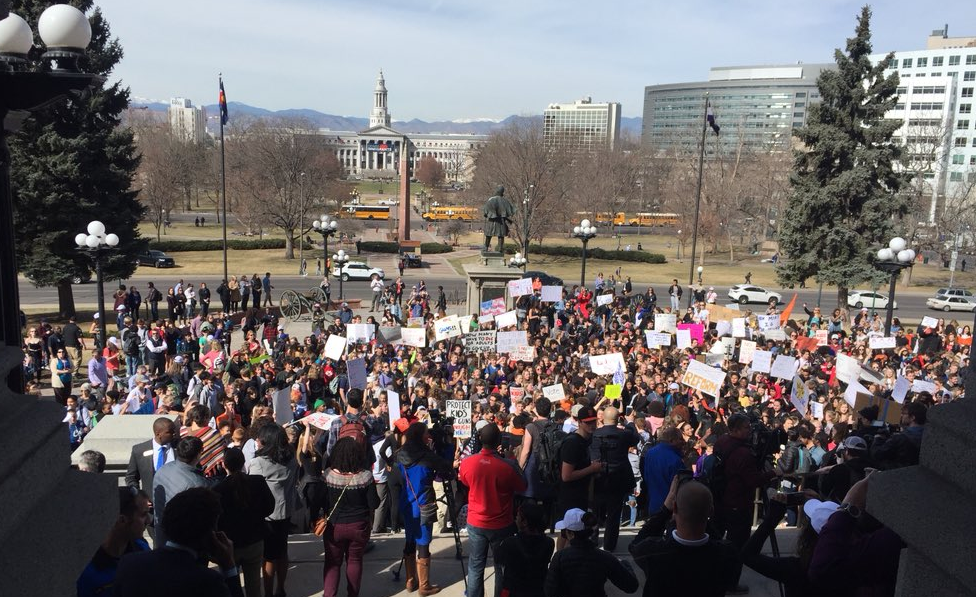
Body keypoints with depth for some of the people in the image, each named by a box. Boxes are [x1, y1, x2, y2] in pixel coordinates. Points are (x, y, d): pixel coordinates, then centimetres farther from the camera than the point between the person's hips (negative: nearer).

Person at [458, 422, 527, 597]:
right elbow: (522, 487, -3)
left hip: (476, 524, 2)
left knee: (475, 568, 16)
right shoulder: (508, 466, -22)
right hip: (502, 525, -2)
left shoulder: (466, 463, -14)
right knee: (502, 569, 14)